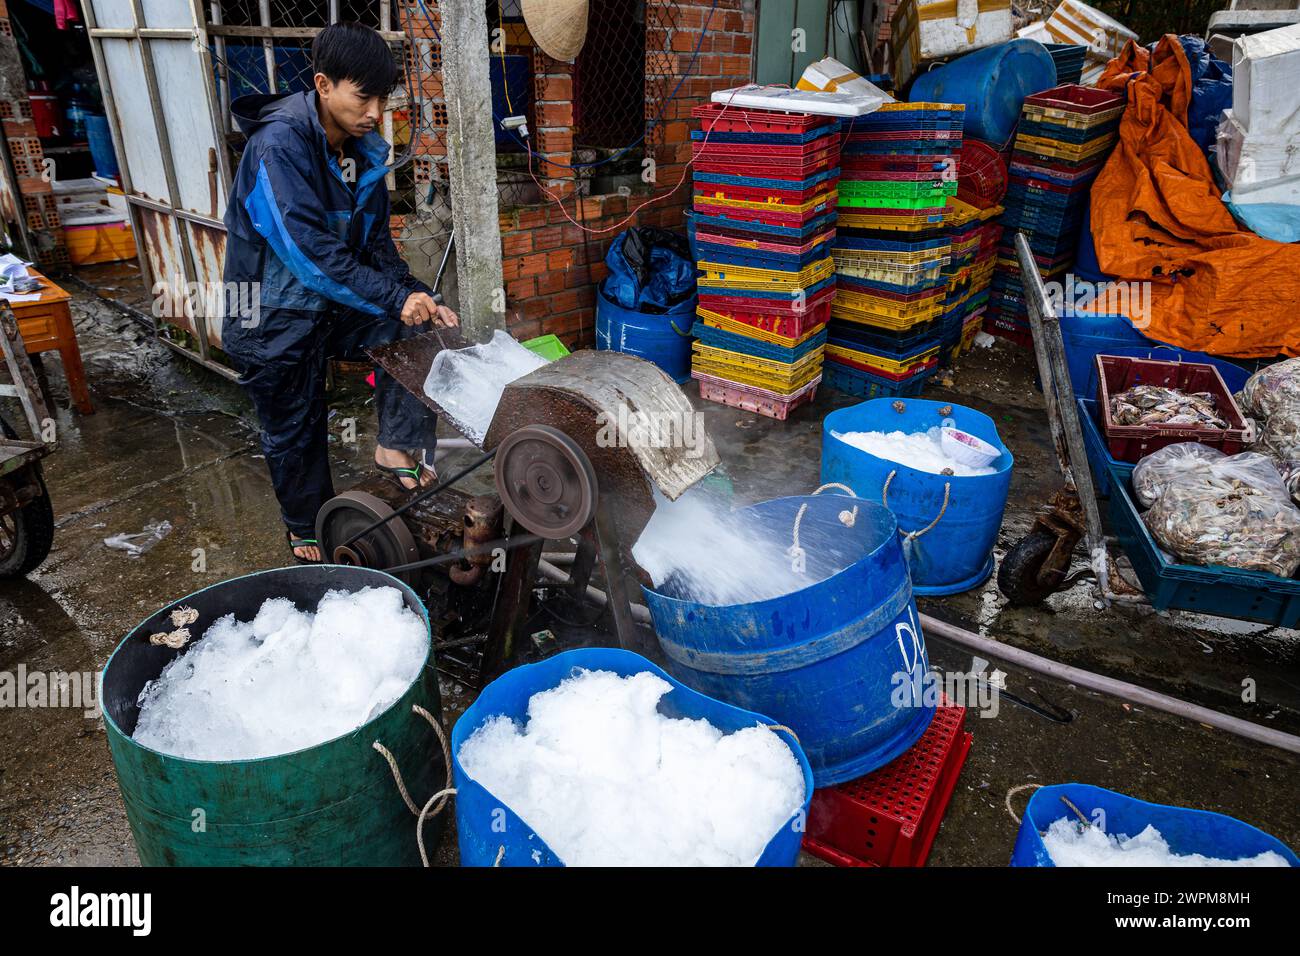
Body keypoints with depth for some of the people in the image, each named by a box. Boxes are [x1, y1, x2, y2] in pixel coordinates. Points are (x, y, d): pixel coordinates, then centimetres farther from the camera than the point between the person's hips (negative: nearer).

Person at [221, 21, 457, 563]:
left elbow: (376, 244, 2)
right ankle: (307, 532, 30)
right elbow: (308, 249, -33)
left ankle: (397, 445, -5)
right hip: (276, 317, -6)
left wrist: (419, 298, -13)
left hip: (335, 305, 6)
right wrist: (394, 299, -34)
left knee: (417, 332, -16)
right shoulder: (279, 145, -25)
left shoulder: (363, 153, -1)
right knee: (296, 433, 8)